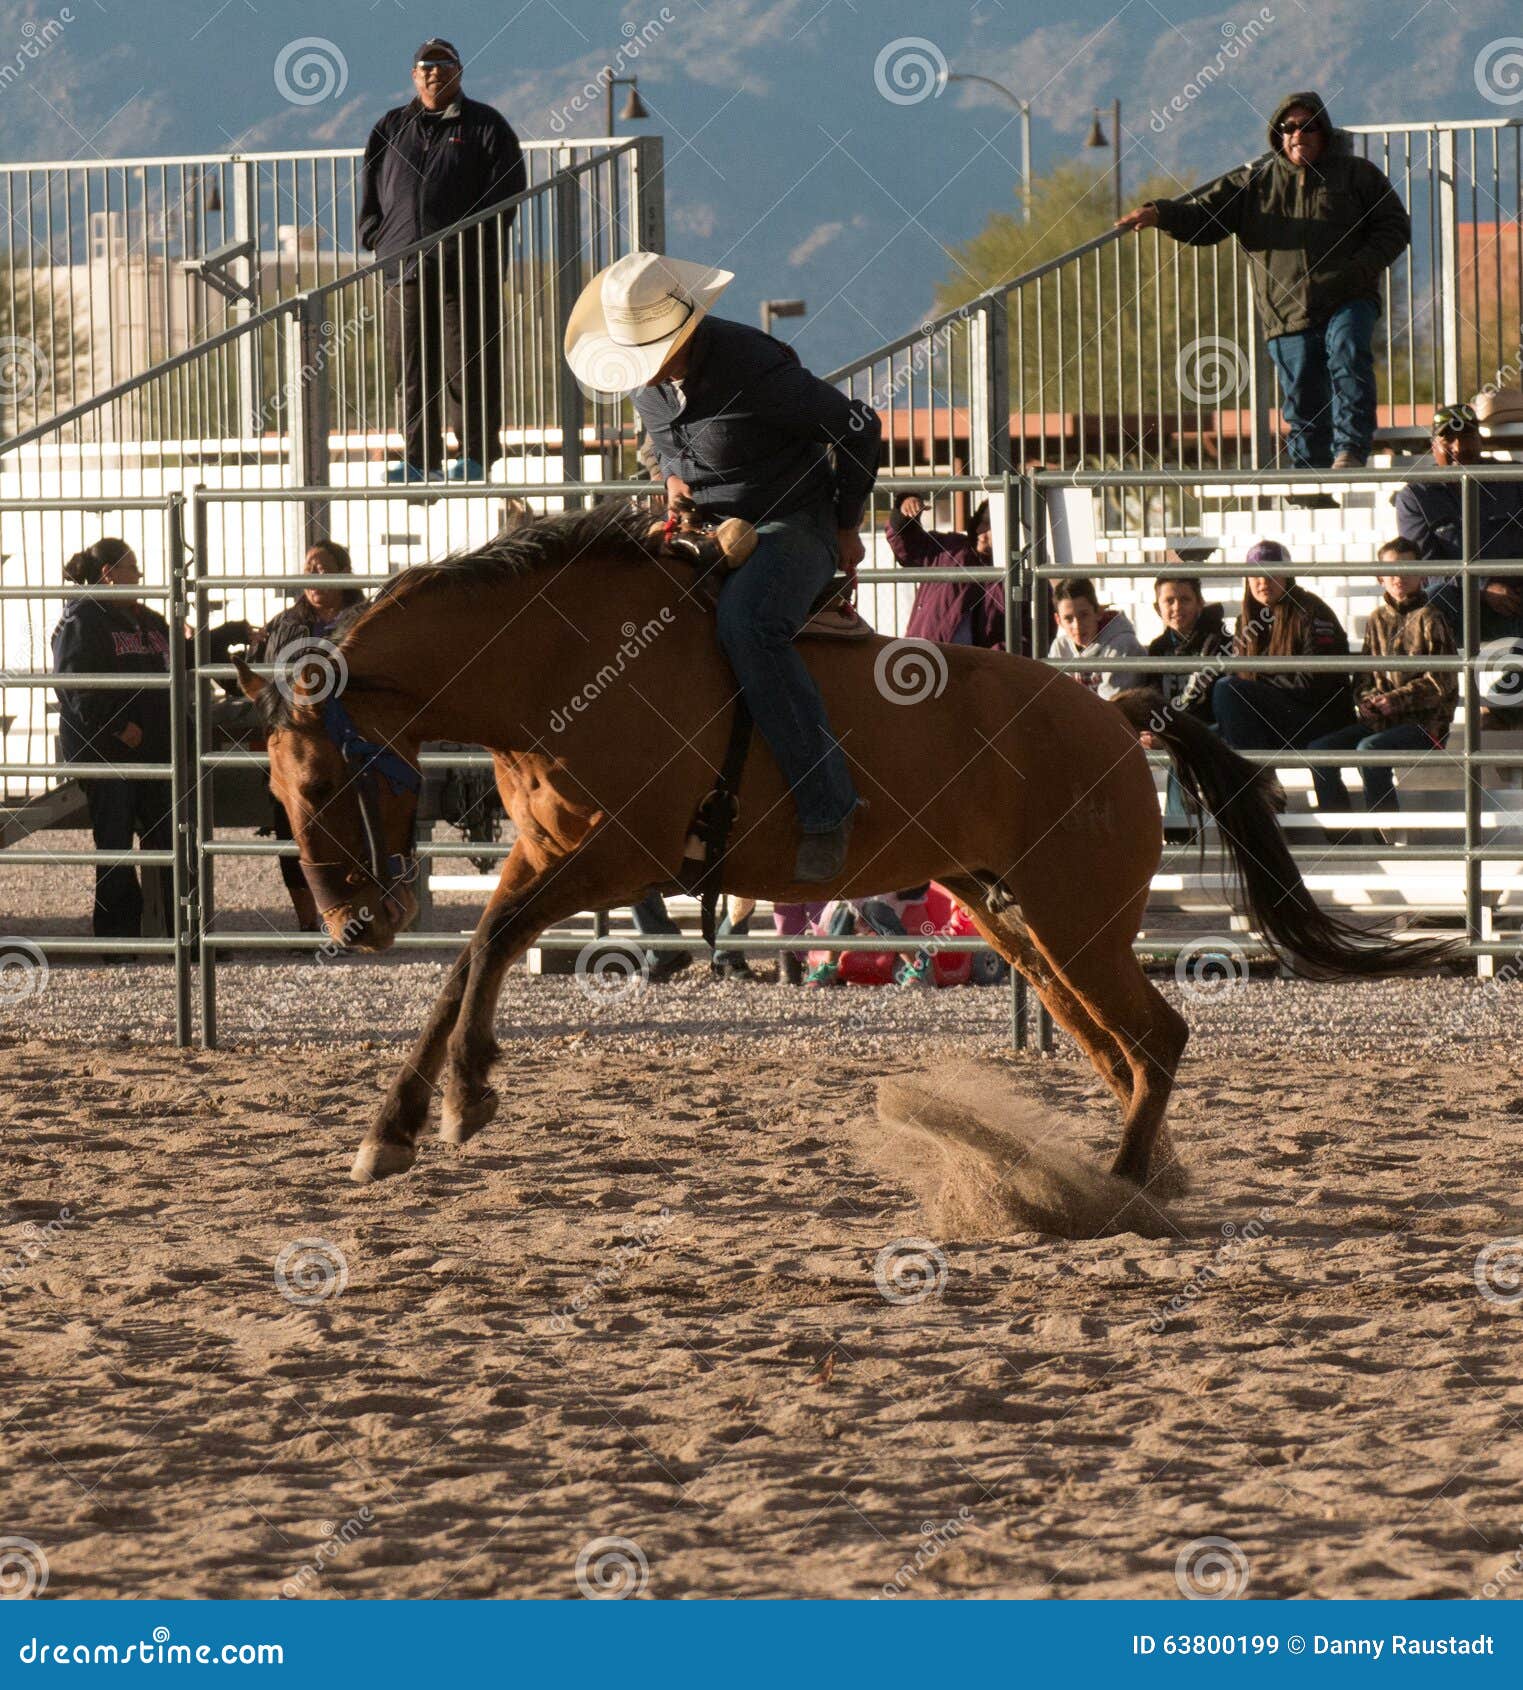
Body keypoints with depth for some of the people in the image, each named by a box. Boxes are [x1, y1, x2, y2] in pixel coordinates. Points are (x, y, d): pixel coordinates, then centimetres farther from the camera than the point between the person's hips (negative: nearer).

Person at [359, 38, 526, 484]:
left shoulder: (486, 126, 6)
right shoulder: (391, 129, 17)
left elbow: (507, 187, 0)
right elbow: (370, 188, 21)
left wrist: (477, 238, -9)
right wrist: (376, 235, 6)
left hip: (467, 270, -3)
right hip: (403, 268, 3)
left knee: (468, 365, -2)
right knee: (411, 367, 2)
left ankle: (478, 454, 7)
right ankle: (419, 459, 7)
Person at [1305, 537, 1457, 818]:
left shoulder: (1429, 619, -4)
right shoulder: (1377, 620, 14)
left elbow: (1440, 683, -9)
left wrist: (1395, 701, -16)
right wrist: (1367, 701, -2)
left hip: (1425, 722, -6)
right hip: (1380, 719, 6)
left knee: (1369, 749, -33)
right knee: (1318, 750, -12)